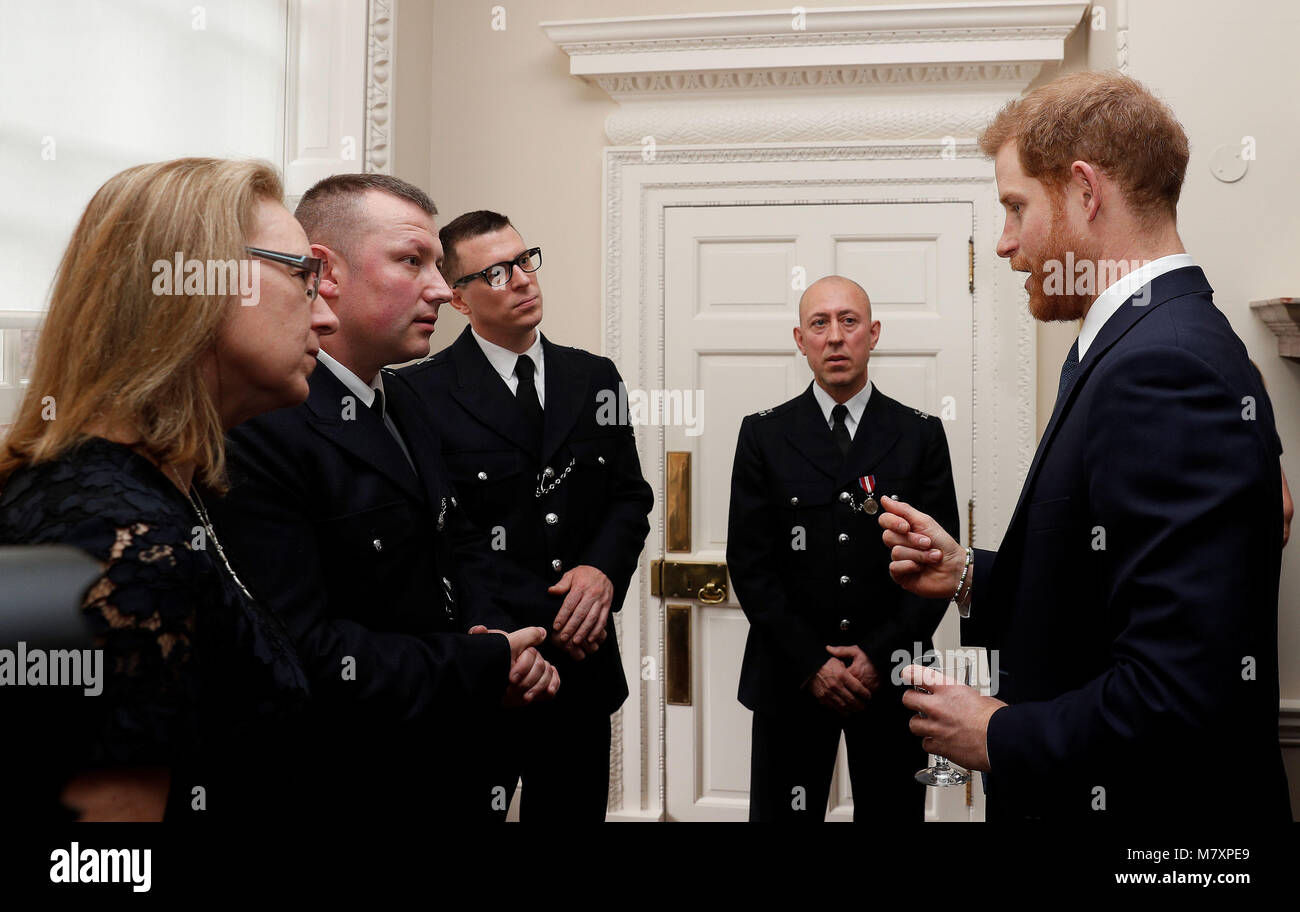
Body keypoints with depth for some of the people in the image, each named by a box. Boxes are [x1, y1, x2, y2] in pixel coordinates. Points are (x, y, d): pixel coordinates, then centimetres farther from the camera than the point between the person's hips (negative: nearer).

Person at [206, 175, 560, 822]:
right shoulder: (260, 429, -23)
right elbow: (305, 654, -28)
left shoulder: (400, 401, 8)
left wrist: (491, 628, -8)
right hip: (350, 791, -8)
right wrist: (486, 666, -19)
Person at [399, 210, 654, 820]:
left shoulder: (596, 378, 8)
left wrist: (602, 570, -11)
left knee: (575, 808, 17)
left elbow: (630, 494, 9)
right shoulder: (421, 393, -9)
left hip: (582, 665, 5)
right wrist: (532, 621, -15)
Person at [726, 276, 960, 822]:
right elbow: (749, 562, -2)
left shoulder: (921, 435, 3)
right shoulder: (763, 435, 2)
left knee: (893, 813, 9)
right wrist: (810, 661, -10)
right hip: (790, 679, 0)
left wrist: (881, 654, -10)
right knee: (783, 812, 8)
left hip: (892, 678, 1)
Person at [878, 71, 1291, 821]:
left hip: (1147, 796, -8)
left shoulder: (1164, 368, -24)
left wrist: (998, 738, -16)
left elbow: (1181, 690, -30)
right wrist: (971, 577, 2)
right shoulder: (1162, 344, 6)